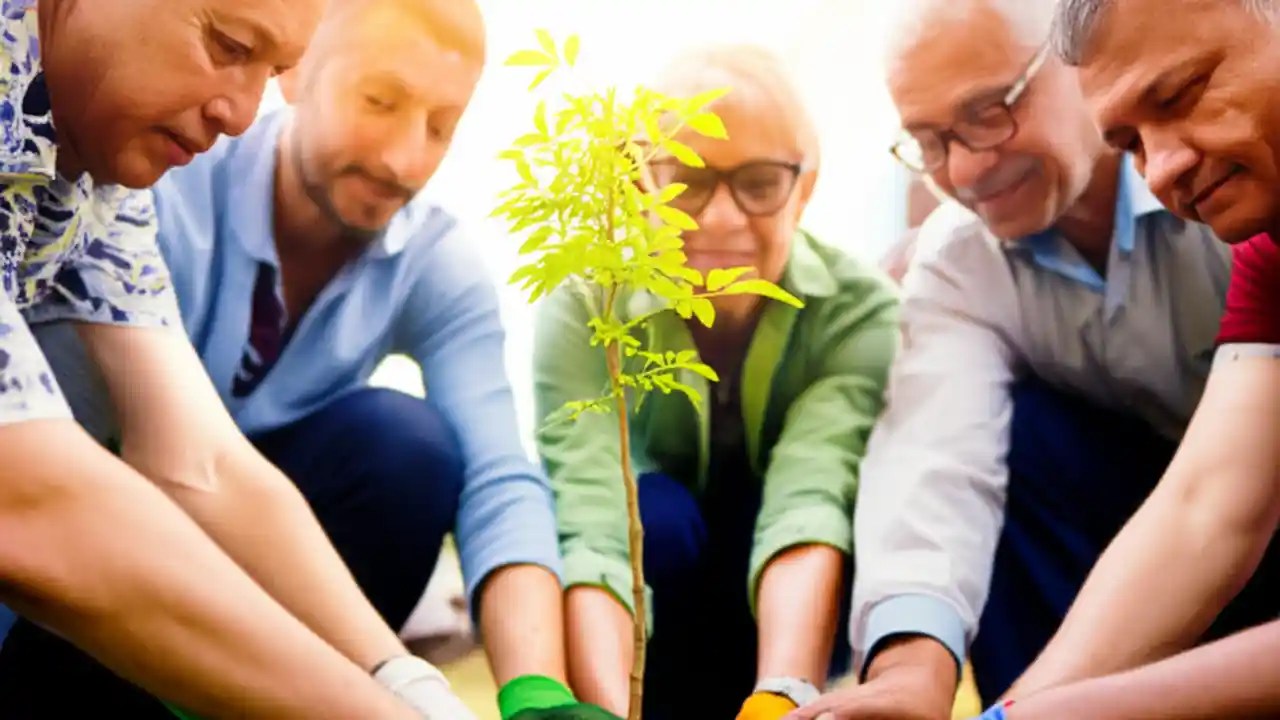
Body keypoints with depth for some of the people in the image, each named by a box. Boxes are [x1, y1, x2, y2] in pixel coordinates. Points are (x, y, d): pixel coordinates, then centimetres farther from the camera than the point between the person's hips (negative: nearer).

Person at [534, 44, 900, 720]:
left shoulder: (860, 309, -23)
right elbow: (592, 528, -39)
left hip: (788, 620, 1)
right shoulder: (583, 305, -24)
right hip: (658, 570, 0)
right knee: (651, 515, -33)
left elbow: (811, 504, -39)